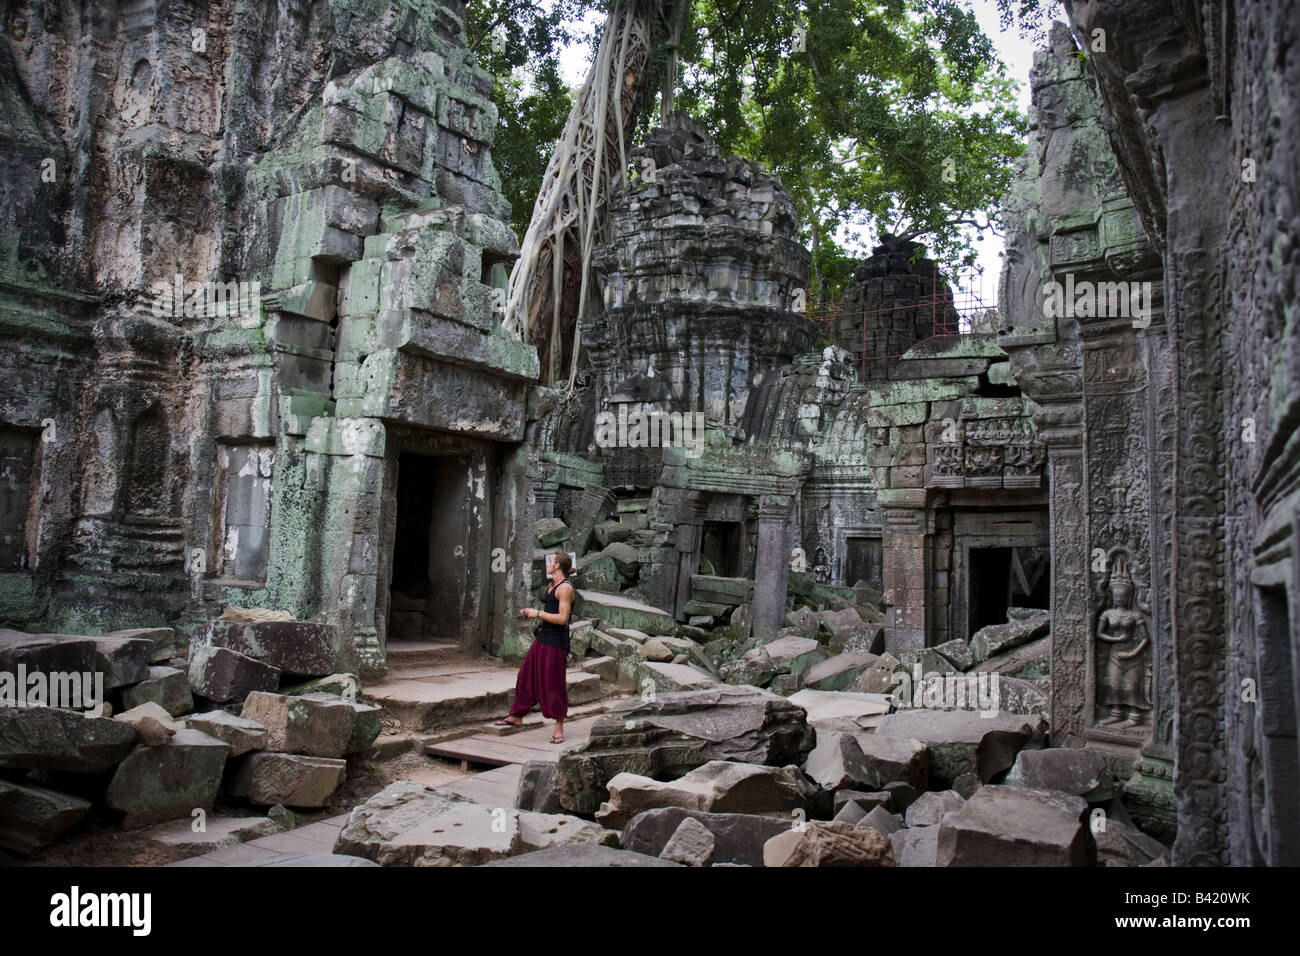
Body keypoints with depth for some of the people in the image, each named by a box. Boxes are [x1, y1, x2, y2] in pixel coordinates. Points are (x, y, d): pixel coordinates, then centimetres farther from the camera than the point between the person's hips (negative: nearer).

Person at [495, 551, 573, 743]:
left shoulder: (565, 588, -16)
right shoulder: (551, 586, 14)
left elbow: (562, 618, -22)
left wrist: (538, 613, -15)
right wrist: (531, 612, 11)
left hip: (556, 642, -10)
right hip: (543, 638, 10)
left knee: (554, 684, -2)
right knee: (527, 676, 14)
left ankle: (559, 727, 10)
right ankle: (517, 716, 28)